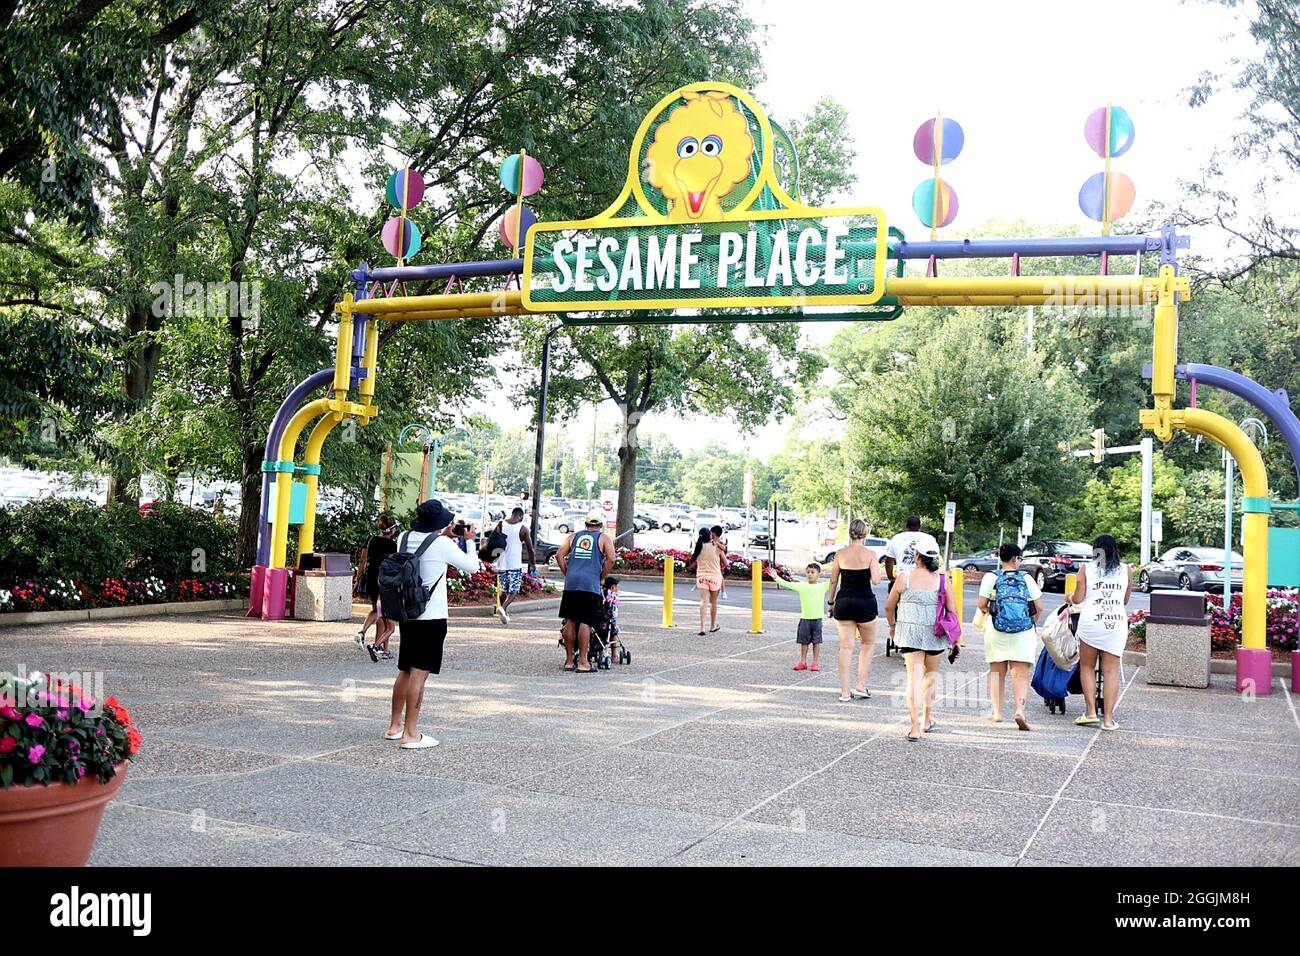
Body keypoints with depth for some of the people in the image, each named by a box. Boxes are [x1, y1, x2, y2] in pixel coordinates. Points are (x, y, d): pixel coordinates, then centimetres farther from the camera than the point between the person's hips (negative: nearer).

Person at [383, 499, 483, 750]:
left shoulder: (405, 538, 5)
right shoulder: (442, 544, -13)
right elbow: (472, 567, -4)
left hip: (407, 614, 7)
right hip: (431, 617, -7)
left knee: (405, 671, 17)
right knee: (419, 673, -5)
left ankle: (395, 726, 27)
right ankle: (410, 734, -4)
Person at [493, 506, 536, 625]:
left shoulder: (501, 525, 5)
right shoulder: (523, 528, -3)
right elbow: (530, 549, 0)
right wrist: (533, 564, 11)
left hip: (501, 563, 4)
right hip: (515, 565, -4)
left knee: (504, 590, 17)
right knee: (514, 591, 2)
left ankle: (503, 614, 19)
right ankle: (502, 607, -21)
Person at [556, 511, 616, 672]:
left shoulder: (574, 536, 21)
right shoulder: (603, 538, 12)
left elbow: (559, 555, 10)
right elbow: (611, 558, -4)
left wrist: (567, 574, 15)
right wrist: (602, 577, 5)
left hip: (571, 583, 3)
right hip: (591, 584, -3)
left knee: (570, 621, 8)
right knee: (585, 623, -5)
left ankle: (569, 660, 13)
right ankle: (582, 662, -6)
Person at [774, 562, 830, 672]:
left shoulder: (823, 586, 0)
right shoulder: (801, 586, 2)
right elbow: (787, 584, -1)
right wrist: (776, 578, -8)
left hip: (817, 618, -1)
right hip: (804, 618, 1)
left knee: (816, 641, 4)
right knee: (804, 641, 7)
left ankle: (816, 663, 12)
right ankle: (803, 662, 16)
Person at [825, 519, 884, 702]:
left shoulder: (840, 554, 1)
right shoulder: (870, 554, -7)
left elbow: (833, 581, 5)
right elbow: (876, 580, -15)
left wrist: (831, 602, 17)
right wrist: (876, 567, 4)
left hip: (843, 602, 2)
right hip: (864, 602, -2)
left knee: (845, 647, 7)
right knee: (868, 644, 18)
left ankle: (845, 692, 6)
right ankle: (861, 686, 11)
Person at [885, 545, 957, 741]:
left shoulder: (904, 577, -3)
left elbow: (889, 607, 5)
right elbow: (952, 610, -1)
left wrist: (892, 625, 24)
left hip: (909, 633, -1)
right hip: (935, 633, 1)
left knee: (914, 677, 0)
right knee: (931, 673, 23)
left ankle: (915, 728, -6)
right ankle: (927, 719, 31)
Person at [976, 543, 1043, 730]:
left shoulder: (991, 577, 0)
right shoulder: (1027, 579, 3)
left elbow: (981, 604, -4)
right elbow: (1039, 607, 1)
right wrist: (1031, 622, 19)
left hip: (996, 630, 1)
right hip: (1024, 631, 0)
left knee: (996, 670, 13)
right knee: (1021, 674, -1)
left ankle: (996, 711, 13)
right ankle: (1020, 709, -19)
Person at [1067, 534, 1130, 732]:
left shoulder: (1086, 569, 2)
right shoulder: (1126, 570, 8)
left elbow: (1078, 599, 1)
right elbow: (1126, 601, 13)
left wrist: (1070, 598, 22)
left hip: (1091, 621, -1)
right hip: (1117, 622, 2)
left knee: (1087, 667, 14)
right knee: (1111, 671, 5)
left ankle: (1090, 712, 7)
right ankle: (1108, 718, 3)